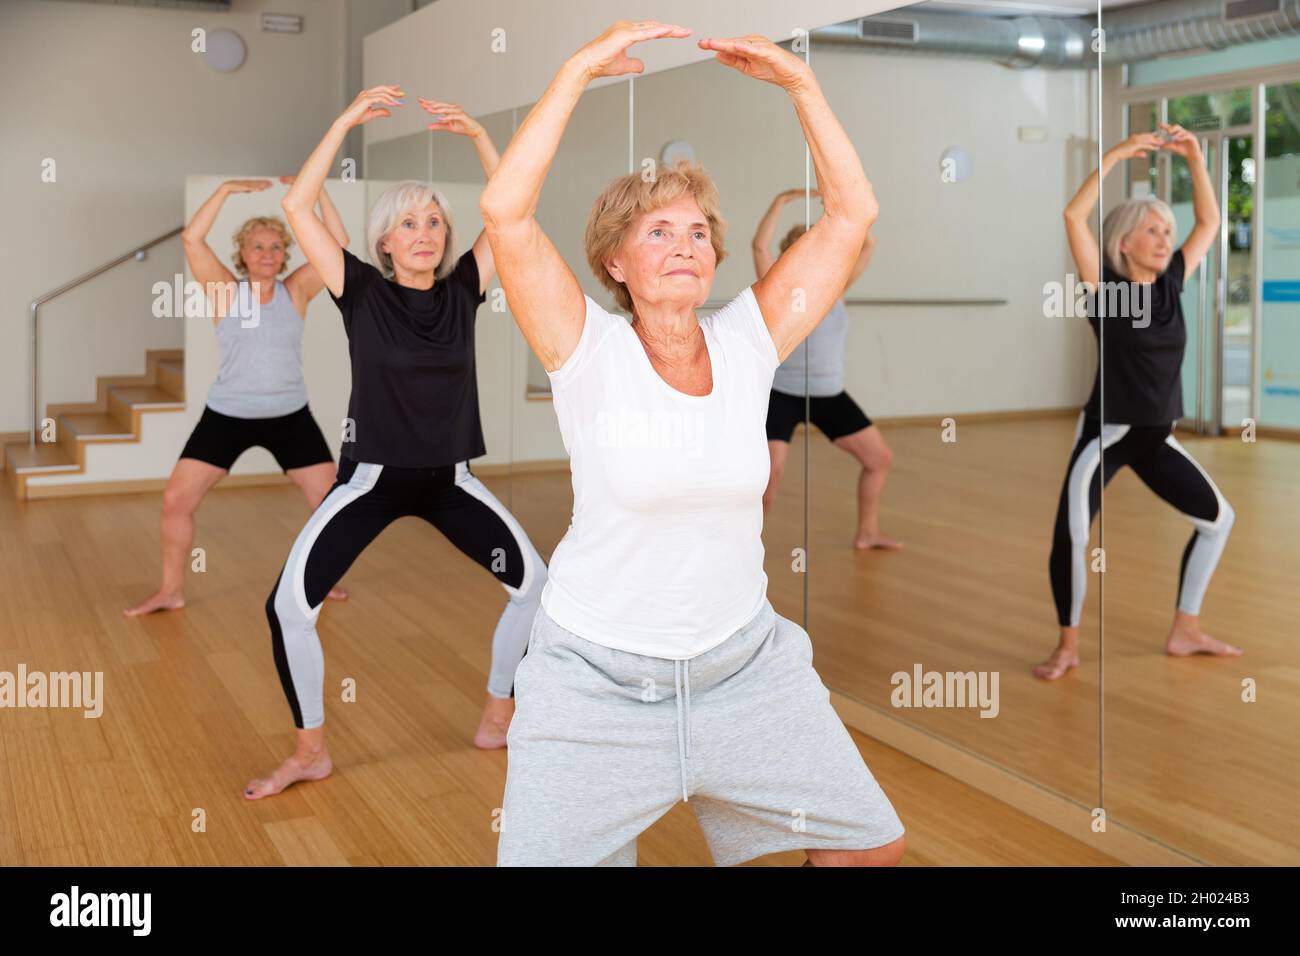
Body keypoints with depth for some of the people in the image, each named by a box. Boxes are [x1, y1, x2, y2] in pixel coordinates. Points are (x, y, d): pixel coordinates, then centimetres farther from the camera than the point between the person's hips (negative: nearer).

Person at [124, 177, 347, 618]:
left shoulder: (296, 291, 0)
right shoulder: (226, 290, -4)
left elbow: (338, 246, -10)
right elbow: (192, 238, -17)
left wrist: (317, 190, -15)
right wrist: (228, 189, -18)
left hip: (290, 417, 1)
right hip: (226, 417, -1)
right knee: (176, 499, -5)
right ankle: (171, 591, 11)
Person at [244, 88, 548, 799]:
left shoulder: (463, 288, -1)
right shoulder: (361, 291, -8)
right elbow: (297, 207, -17)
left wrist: (477, 134, -15)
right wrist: (347, 122, -20)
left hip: (449, 479, 3)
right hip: (370, 478, -3)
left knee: (535, 581, -2)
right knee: (288, 604, -14)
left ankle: (497, 720, 18)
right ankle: (310, 751, 5)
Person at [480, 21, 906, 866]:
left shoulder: (747, 344, -2)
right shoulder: (592, 351, -11)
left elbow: (853, 212, -3)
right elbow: (504, 212, -23)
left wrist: (799, 82, -8)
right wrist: (581, 69, -22)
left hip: (746, 667, 3)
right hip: (598, 679, -3)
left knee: (875, 847, 12)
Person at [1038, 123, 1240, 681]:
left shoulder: (1170, 283, 5)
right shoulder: (1105, 284, -10)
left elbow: (1208, 222, 12)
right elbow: (1073, 217, -22)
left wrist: (1195, 160, 0)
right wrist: (1116, 155, -22)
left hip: (1156, 438, 7)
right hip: (1106, 434, -7)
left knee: (1219, 517, 12)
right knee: (1071, 535, -20)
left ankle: (1184, 631, 23)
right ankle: (1068, 645, -1)